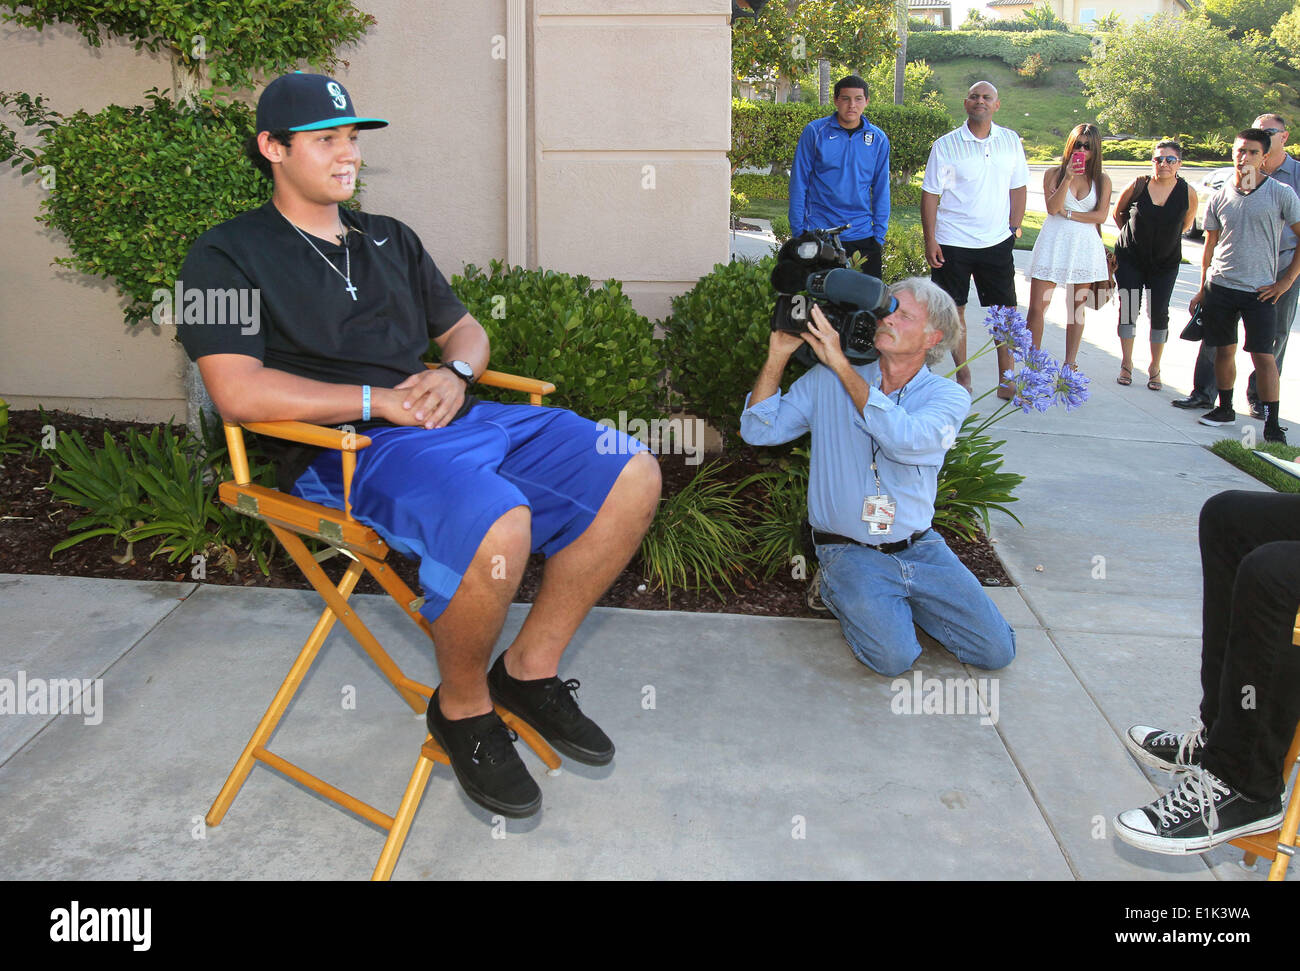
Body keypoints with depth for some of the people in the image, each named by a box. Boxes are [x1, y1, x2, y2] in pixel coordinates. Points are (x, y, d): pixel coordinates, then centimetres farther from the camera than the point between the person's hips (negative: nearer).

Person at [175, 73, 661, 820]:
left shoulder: (389, 239, 25)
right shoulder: (228, 257, 3)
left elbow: (465, 330, 27)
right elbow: (239, 393, -12)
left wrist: (453, 374, 2)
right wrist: (380, 401, -12)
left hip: (457, 418, 7)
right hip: (351, 450, -7)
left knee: (633, 477, -10)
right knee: (496, 523, -38)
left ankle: (529, 671, 3)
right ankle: (462, 711, -7)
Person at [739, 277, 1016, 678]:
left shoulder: (948, 397, -2)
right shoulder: (827, 381, 2)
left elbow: (905, 440, -24)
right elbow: (758, 430, -4)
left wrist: (841, 363, -23)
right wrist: (778, 354, -13)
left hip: (921, 548, 2)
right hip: (850, 551, -2)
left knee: (997, 651, -6)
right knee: (894, 657, -22)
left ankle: (901, 600, 17)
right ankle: (843, 593, 9)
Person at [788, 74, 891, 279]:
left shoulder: (878, 139, 7)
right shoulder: (815, 131, 0)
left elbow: (881, 190, 12)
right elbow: (798, 182, 1)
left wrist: (879, 234, 5)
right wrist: (798, 231, -3)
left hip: (862, 236, 2)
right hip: (817, 233, -2)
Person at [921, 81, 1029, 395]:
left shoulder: (1011, 141, 5)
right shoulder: (946, 145, -4)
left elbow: (1018, 187, 13)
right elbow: (930, 194, -3)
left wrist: (1014, 229, 6)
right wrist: (930, 240, -8)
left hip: (997, 241, 2)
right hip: (952, 242, -2)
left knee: (1005, 310, 2)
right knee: (954, 310, 5)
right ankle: (962, 375, 19)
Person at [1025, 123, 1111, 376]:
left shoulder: (1102, 180, 7)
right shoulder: (1054, 174, 4)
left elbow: (1101, 215, -3)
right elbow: (1052, 207, -9)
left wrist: (1068, 213, -8)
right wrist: (1068, 178, -16)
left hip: (1085, 246, 1)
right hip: (1054, 242, -1)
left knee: (1077, 308, 7)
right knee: (1037, 307, -7)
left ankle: (1069, 365, 15)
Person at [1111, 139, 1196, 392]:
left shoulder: (1187, 193, -10)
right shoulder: (1138, 185, -10)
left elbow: (1186, 224, 9)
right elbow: (1118, 212, 8)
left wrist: (1166, 238, 12)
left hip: (1165, 264, 0)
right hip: (1130, 259, 0)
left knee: (1159, 313, 0)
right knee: (1128, 309, 1)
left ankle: (1155, 368, 13)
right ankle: (1127, 364, 16)